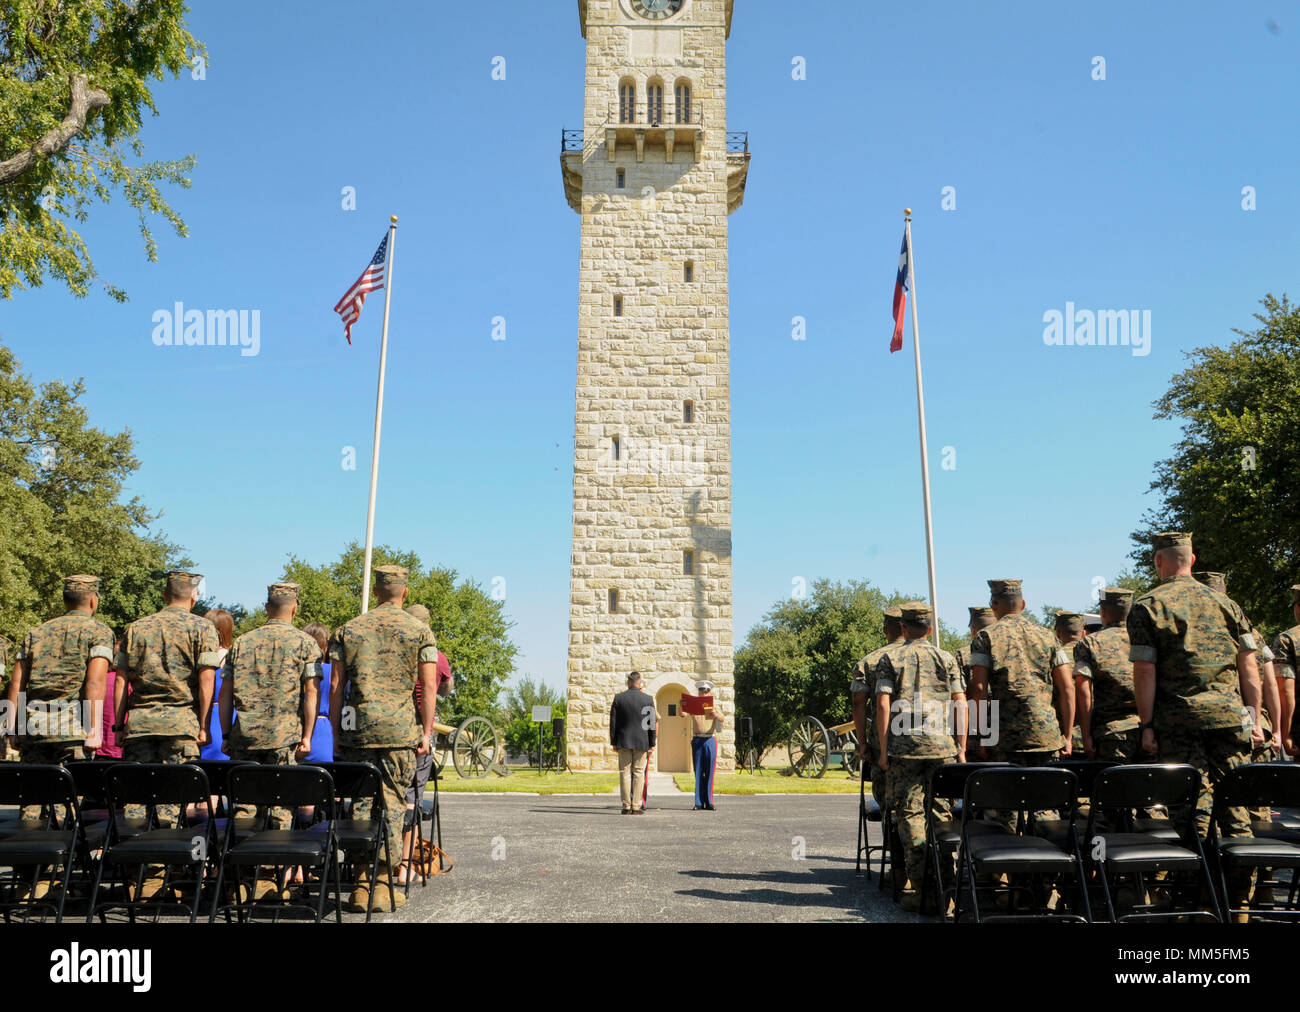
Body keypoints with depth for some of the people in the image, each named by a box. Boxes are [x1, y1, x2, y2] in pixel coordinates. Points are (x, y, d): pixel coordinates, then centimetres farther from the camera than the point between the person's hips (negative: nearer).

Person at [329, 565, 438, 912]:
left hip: (357, 729, 2)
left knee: (361, 802, 8)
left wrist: (336, 733, 12)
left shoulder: (348, 630, 9)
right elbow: (429, 686, -3)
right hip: (400, 729, -2)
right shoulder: (420, 631, 3)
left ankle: (361, 884, 10)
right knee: (392, 803, 4)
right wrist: (426, 732, 2)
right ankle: (383, 884, 6)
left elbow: (336, 686, 7)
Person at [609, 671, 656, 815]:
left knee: (625, 773, 5)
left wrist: (613, 742, 7)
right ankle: (636, 807, 1)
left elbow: (613, 722, 1)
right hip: (642, 742, -1)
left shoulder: (618, 698, -1)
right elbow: (652, 724, -1)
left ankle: (626, 807, 5)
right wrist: (652, 743, 4)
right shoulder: (648, 699, -2)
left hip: (623, 742, 1)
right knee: (639, 773, 4)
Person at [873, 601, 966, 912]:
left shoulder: (890, 658, 5)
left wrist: (883, 749, 0)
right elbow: (960, 704, 5)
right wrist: (962, 748, 9)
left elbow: (883, 703, -3)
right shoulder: (947, 658, 10)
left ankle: (917, 884, 0)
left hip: (903, 746, -1)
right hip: (942, 745, 2)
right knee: (941, 811, 9)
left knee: (909, 812, 2)